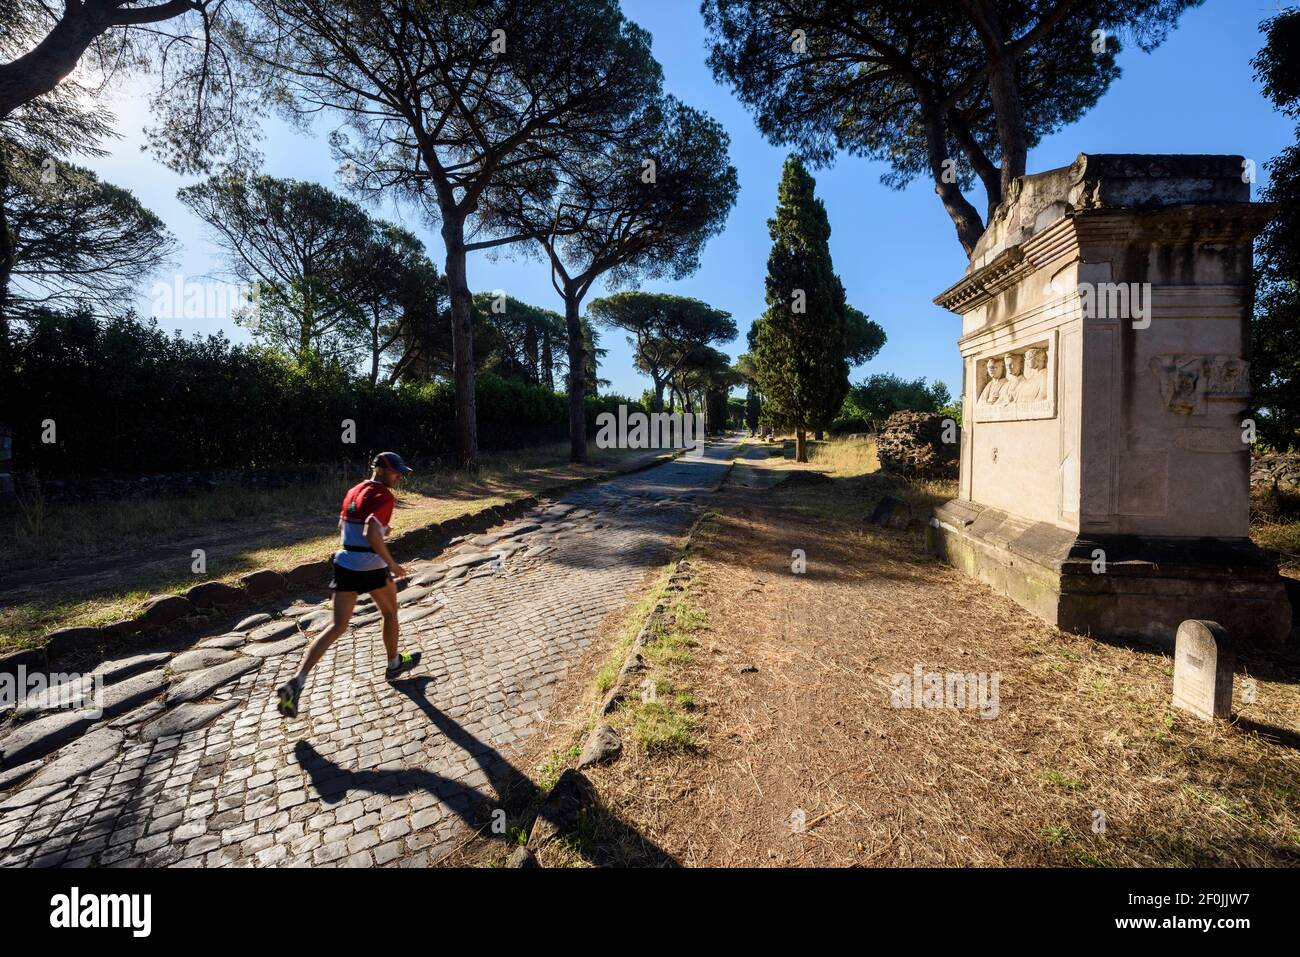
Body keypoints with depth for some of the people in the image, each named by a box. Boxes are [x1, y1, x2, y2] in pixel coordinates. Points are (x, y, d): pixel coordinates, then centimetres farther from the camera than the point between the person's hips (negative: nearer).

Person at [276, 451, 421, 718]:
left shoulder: (353, 491, 11)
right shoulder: (383, 496, -15)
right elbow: (371, 534, -28)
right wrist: (392, 564, -21)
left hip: (344, 564, 7)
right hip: (372, 568, -7)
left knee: (338, 626, 8)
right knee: (390, 613, 19)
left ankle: (296, 682, -3)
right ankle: (394, 664, 37)